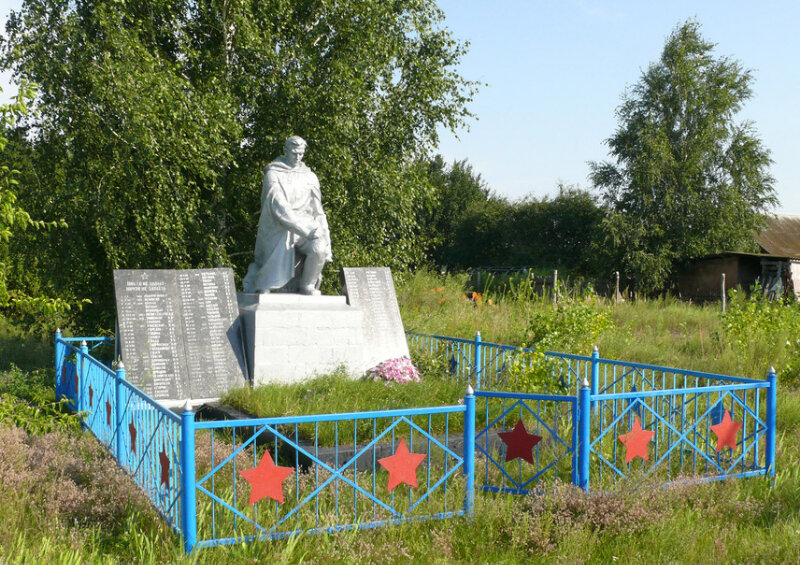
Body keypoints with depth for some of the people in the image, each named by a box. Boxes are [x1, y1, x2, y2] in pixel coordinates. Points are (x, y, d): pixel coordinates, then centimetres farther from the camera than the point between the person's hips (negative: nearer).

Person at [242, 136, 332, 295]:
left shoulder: (310, 177, 11)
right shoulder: (273, 174, -4)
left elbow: (317, 209, 12)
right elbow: (279, 207, -17)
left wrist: (323, 232, -5)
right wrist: (306, 230, -27)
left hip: (304, 227, 4)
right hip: (278, 230, -3)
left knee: (319, 248, -29)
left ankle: (307, 287, -9)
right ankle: (255, 271, 25)